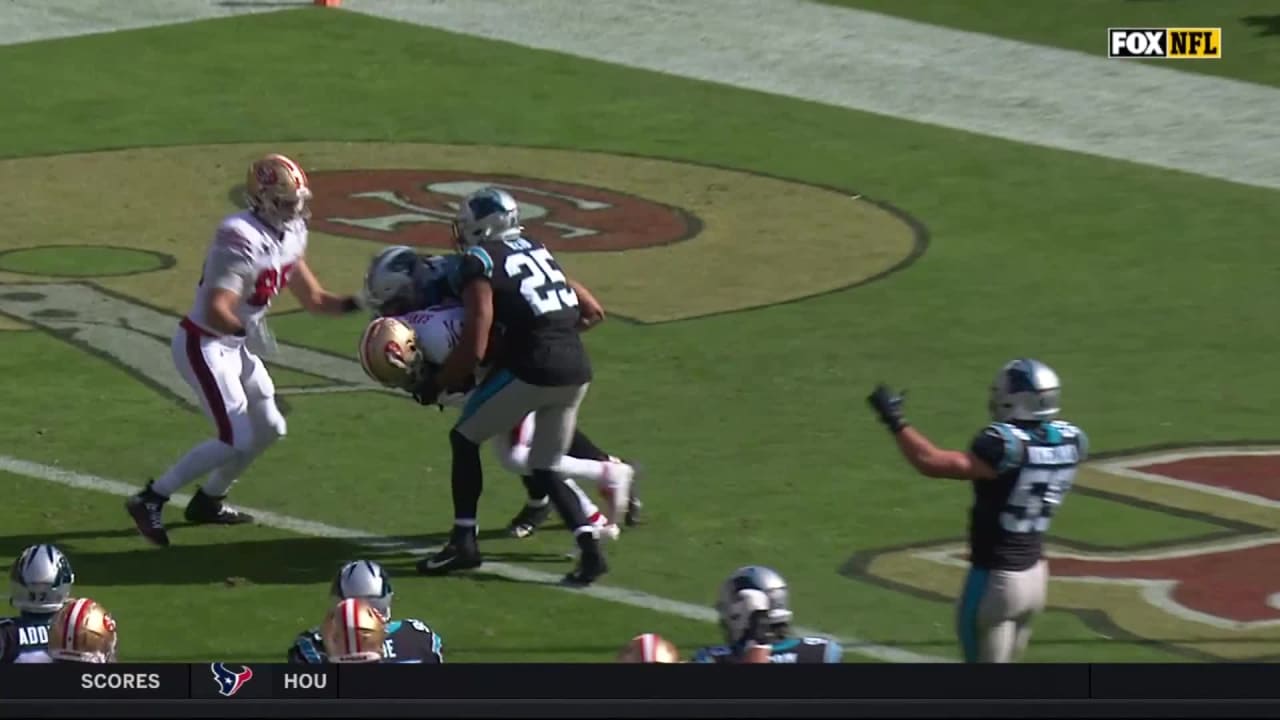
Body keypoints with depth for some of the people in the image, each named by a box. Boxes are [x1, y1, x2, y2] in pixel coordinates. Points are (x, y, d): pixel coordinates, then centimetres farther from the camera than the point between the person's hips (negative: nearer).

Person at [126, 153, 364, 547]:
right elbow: (216, 310, -35)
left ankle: (208, 501, 31)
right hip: (203, 345, -10)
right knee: (236, 440, -15)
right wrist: (245, 330, -53)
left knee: (268, 429, 16)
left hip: (235, 347, 10)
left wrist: (358, 303, -4)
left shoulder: (290, 235, 1)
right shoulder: (242, 241, -28)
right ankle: (150, 500, -7)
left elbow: (314, 299, 10)